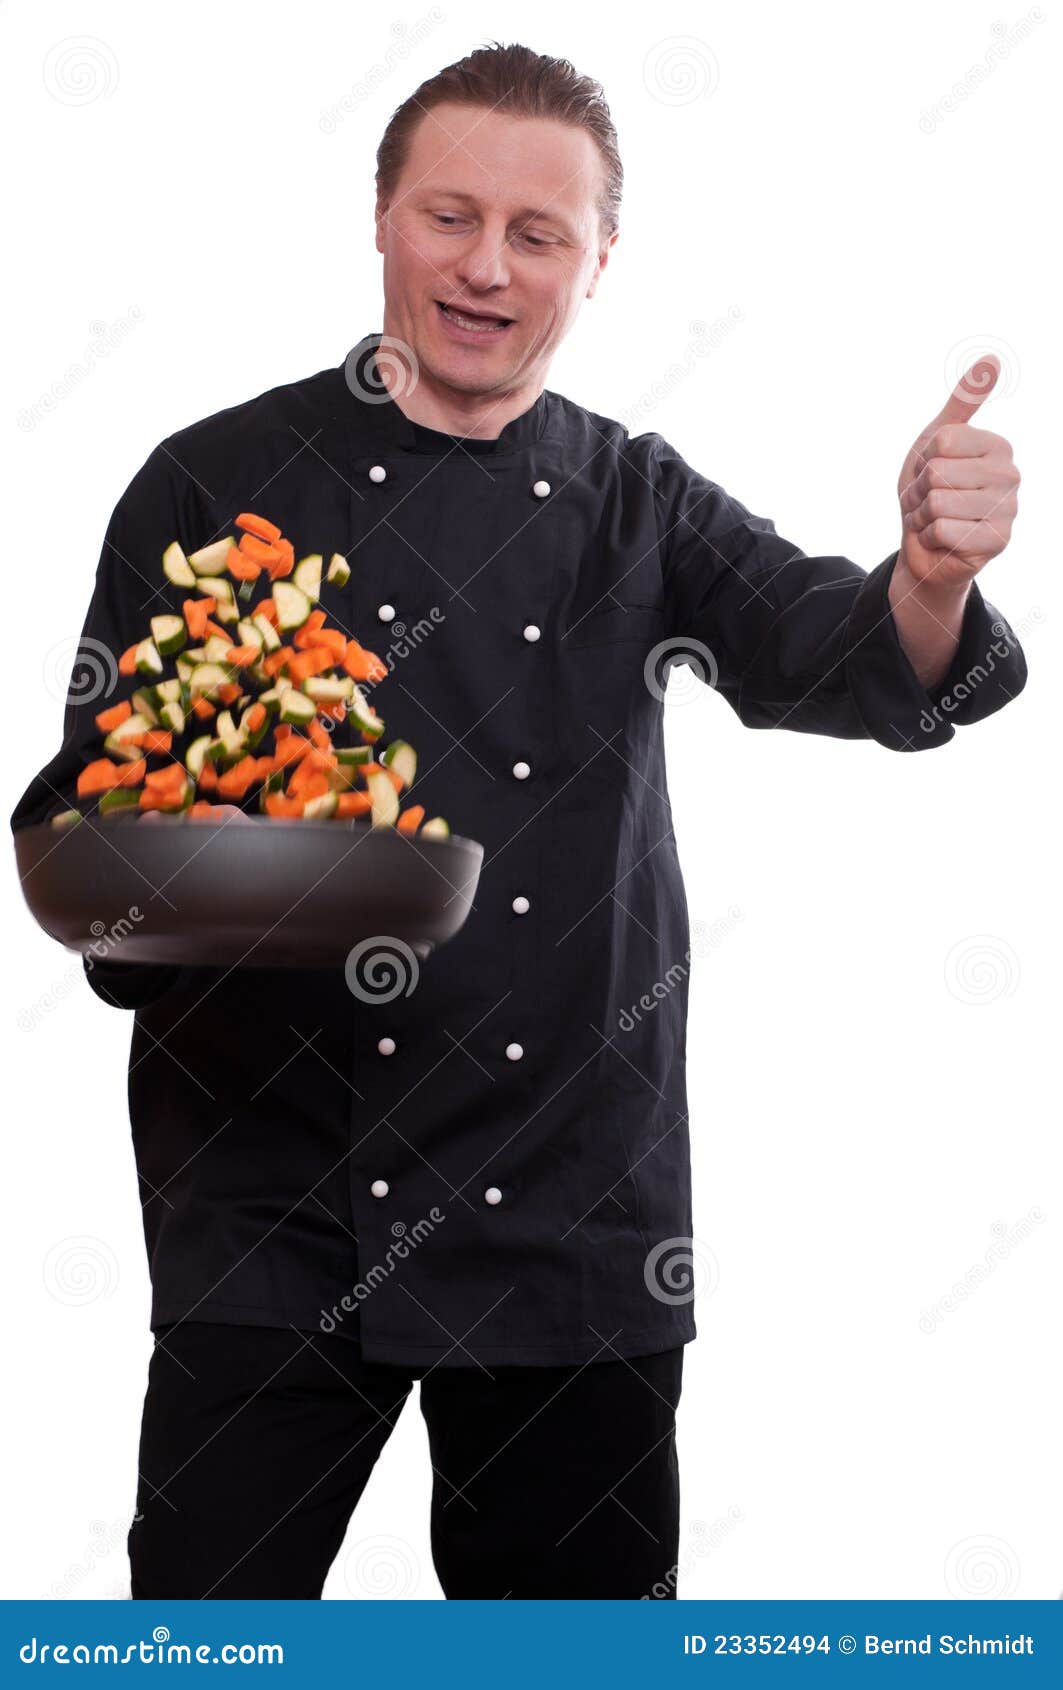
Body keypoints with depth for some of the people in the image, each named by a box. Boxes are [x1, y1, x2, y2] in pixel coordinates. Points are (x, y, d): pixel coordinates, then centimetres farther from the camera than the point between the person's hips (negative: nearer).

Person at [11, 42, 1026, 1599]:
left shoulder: (644, 506, 8)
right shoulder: (220, 483, 0)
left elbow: (838, 657, -7)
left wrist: (931, 577, -30)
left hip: (581, 1214, 2)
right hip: (280, 1214, -2)